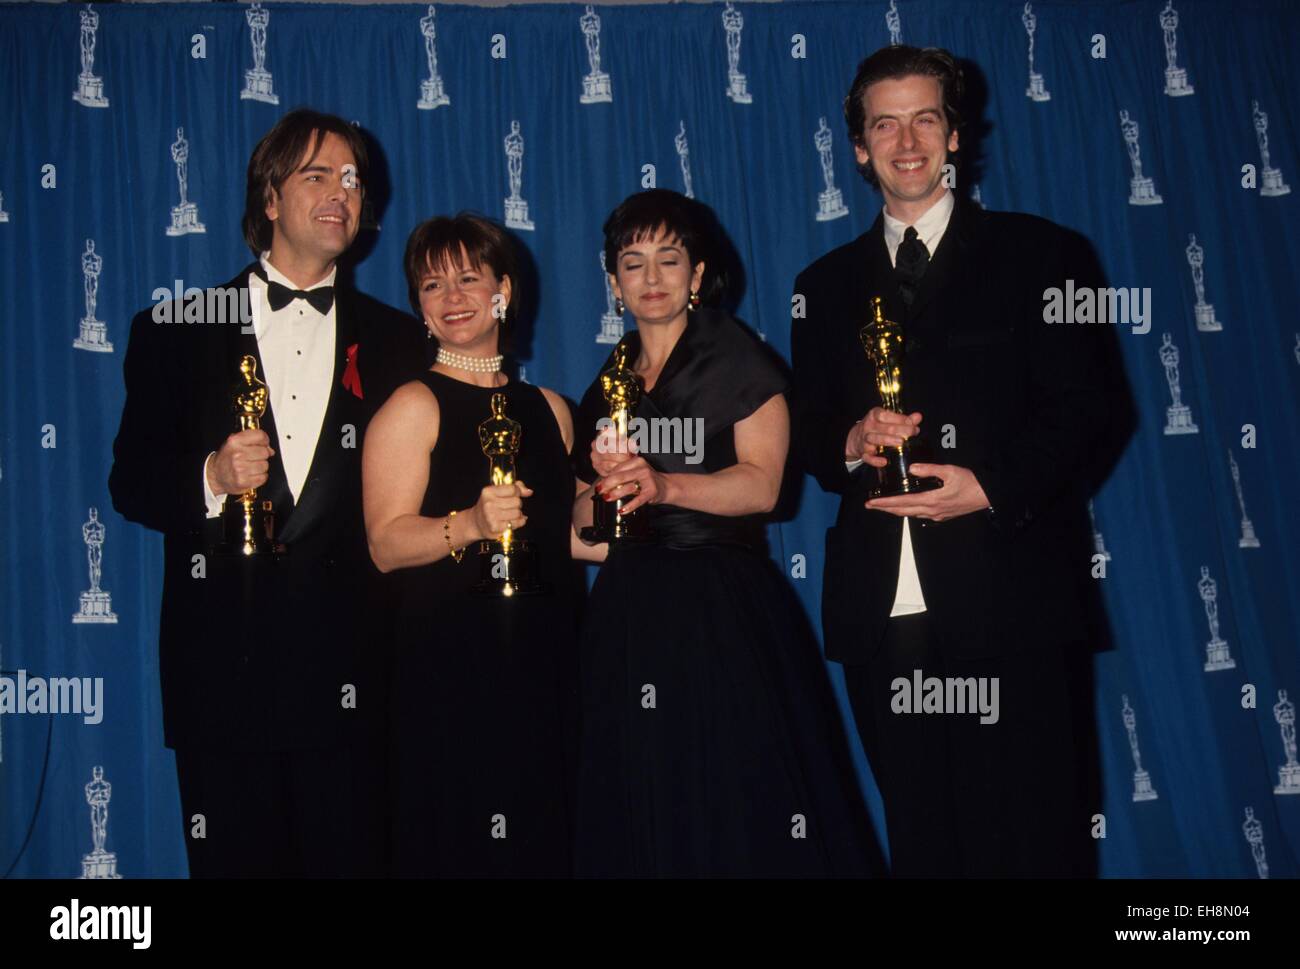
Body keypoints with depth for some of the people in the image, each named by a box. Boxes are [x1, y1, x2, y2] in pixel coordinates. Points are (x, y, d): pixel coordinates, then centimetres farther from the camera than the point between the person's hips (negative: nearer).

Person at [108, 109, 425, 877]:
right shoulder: (177, 331, 7)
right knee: (235, 859, 8)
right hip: (223, 669, 0)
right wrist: (210, 481, -16)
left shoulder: (398, 343, 9)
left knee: (352, 857, 3)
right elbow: (132, 482, 4)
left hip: (350, 670, 1)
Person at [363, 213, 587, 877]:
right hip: (448, 668, -5)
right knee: (459, 844, -4)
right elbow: (386, 544, -12)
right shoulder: (415, 407, -2)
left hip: (545, 660, 5)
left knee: (543, 840, 8)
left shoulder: (549, 408, 15)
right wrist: (470, 524, -26)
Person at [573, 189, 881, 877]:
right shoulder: (608, 382, 17)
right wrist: (603, 491, -1)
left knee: (737, 804, -6)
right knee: (639, 810, 4)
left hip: (724, 606, -4)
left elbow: (761, 483, -11)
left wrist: (664, 486, -26)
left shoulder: (736, 358, 2)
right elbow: (586, 519, 21)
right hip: (629, 612, 5)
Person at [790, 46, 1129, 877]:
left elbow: (1088, 405, -1)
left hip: (1011, 602, -3)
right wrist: (851, 445, -8)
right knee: (919, 840, 11)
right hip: (882, 611, 4)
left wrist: (991, 487, -15)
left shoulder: (1041, 255, 5)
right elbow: (808, 432, 15)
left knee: (1031, 838, 1)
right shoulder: (827, 286, 16)